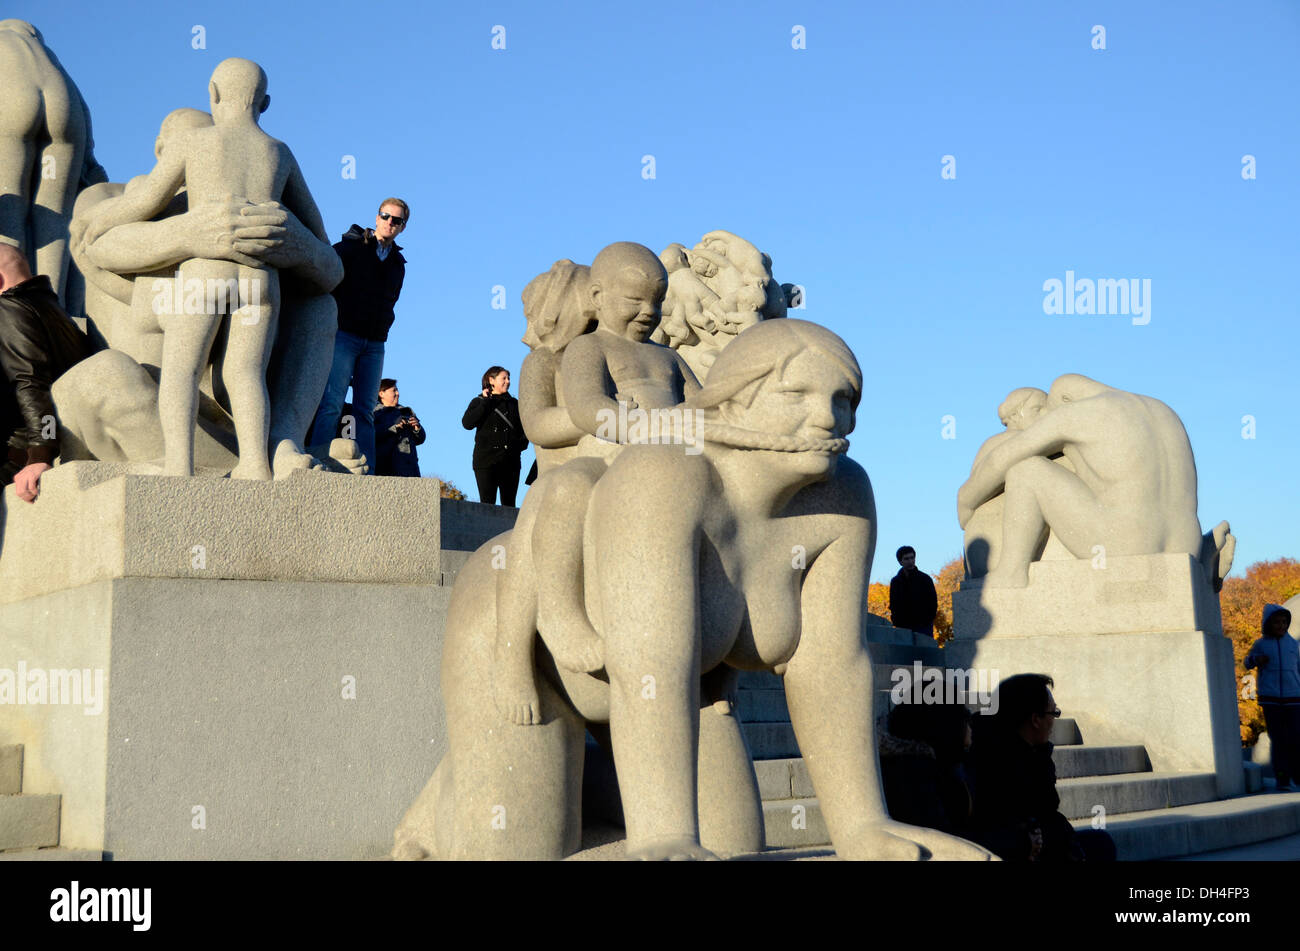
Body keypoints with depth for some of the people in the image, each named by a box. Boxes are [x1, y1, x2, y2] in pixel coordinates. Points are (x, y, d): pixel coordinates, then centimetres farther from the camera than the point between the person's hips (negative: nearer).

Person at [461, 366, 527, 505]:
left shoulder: (513, 403, 17)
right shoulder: (479, 402, 7)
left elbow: (523, 428, 26)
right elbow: (467, 423, -10)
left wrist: (523, 442, 5)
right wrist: (485, 402, -10)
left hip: (510, 461, 3)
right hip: (486, 460, -3)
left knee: (509, 504, 2)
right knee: (487, 504, -9)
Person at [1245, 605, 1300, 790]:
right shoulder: (1261, 645, 6)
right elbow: (1247, 663, 17)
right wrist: (1256, 660, -6)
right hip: (1270, 699, -1)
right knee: (1277, 740, -1)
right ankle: (1282, 779, 3)